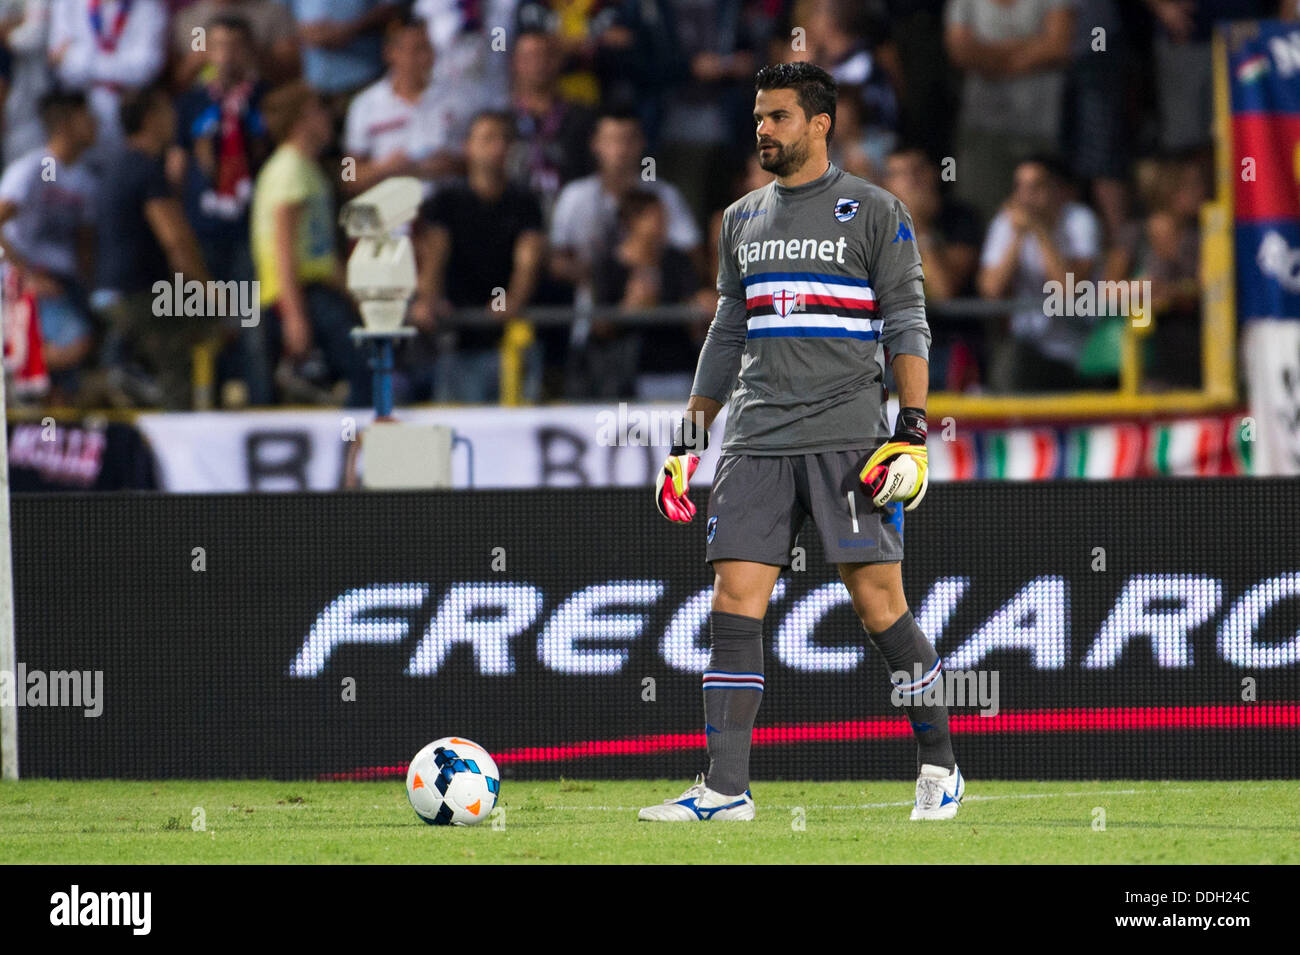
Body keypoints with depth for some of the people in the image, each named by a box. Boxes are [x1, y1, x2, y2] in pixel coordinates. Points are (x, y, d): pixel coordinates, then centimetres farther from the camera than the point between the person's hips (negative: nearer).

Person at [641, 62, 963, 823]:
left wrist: (913, 433, -10)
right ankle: (726, 787, -6)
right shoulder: (743, 220, 17)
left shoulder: (874, 212, 2)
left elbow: (907, 326, -1)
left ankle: (940, 767, 7)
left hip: (848, 437, -5)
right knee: (735, 601, -5)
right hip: (758, 439, 5)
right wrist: (690, 439, 18)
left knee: (879, 602, -8)